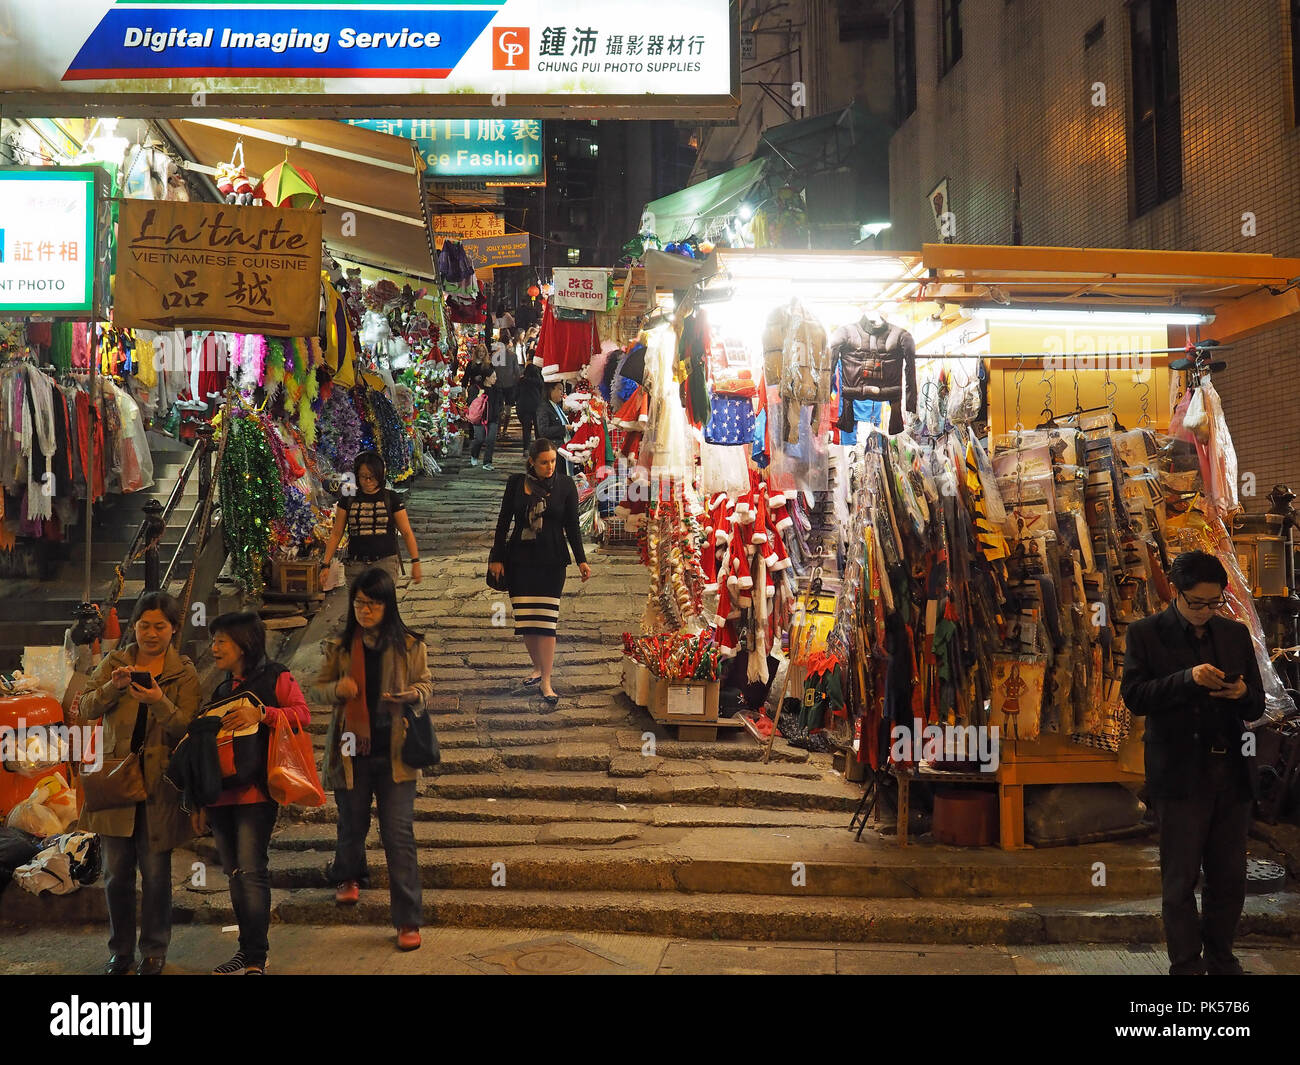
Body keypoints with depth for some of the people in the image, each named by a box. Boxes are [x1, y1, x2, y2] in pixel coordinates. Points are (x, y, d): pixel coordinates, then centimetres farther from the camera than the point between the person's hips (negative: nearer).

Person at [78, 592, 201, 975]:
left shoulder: (185, 673, 0)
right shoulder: (114, 662, 5)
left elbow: (185, 729, -10)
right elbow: (86, 708, -5)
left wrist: (159, 702, -27)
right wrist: (113, 687, -24)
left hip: (159, 785, -2)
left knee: (156, 873, 4)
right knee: (116, 872, 9)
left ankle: (154, 951, 20)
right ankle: (121, 950, 25)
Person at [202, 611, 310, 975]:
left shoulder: (276, 677, 0)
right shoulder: (220, 690, 20)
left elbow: (302, 714, -13)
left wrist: (261, 714, -26)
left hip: (256, 791, -7)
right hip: (221, 795, 7)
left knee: (251, 872, -11)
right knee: (235, 874, 10)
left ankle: (256, 960, -7)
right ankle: (246, 949, 19)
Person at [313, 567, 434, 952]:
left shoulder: (410, 645, -5)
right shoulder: (340, 647, 0)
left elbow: (426, 685, 4)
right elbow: (317, 689, 7)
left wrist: (412, 695, -19)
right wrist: (337, 688, -16)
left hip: (394, 753, -2)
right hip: (352, 750, 2)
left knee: (399, 834, -6)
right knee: (353, 825, 19)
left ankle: (408, 920, 2)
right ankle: (347, 876, 52)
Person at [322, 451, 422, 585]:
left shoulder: (391, 498, 3)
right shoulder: (348, 499, 8)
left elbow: (407, 533, 5)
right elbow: (336, 534, 10)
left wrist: (415, 562, -1)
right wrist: (326, 564, 5)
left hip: (385, 561, -2)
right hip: (356, 563, 2)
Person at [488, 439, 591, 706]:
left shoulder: (565, 485, 0)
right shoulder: (516, 483, 2)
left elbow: (572, 526, 4)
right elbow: (504, 521, 7)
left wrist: (581, 560, -1)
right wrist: (497, 558, 4)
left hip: (552, 561, -2)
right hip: (520, 559, 2)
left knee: (546, 620, -6)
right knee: (525, 619, 3)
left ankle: (545, 682, -1)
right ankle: (538, 671, 23)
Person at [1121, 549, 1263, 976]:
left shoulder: (1235, 633, 12)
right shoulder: (1145, 633, -1)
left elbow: (1256, 707, 13)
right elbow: (1134, 696, -9)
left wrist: (1242, 694, -10)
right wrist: (1187, 679, -22)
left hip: (1232, 773, 4)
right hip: (1181, 775, -4)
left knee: (1230, 878, 9)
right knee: (1180, 881, 2)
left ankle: (1220, 958, 24)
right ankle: (1186, 965, 12)